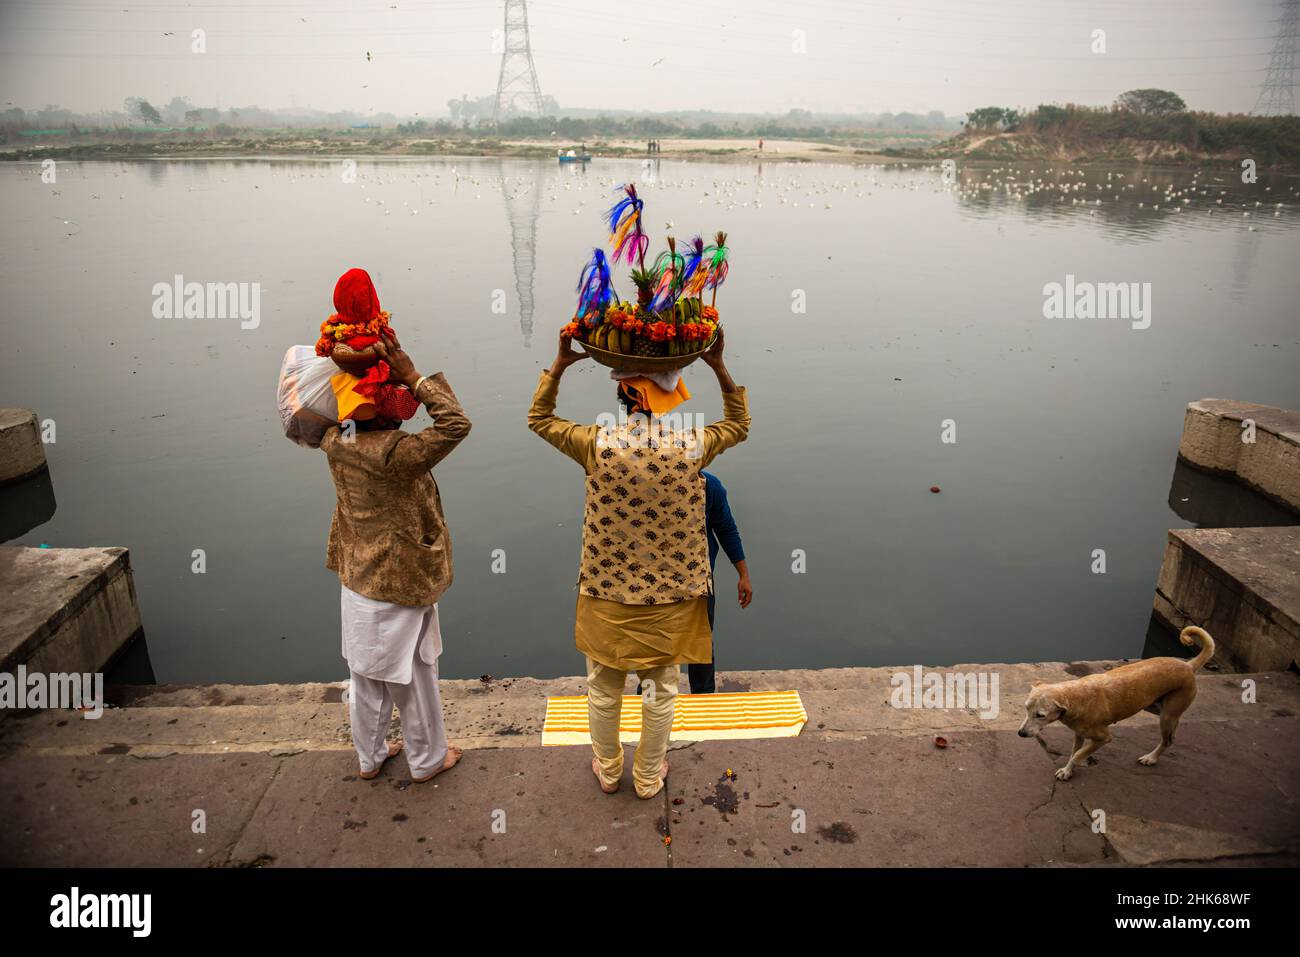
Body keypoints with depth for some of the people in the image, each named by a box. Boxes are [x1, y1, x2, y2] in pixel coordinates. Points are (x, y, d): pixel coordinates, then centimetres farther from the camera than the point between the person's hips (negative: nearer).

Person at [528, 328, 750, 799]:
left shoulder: (597, 444, -17)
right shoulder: (693, 446, -15)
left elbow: (539, 418, 3)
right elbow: (738, 425, 8)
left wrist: (559, 365, 2)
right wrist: (719, 368, 4)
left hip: (608, 595, 0)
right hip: (671, 596, 1)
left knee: (604, 689, 21)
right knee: (660, 691, 20)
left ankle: (607, 770, 41)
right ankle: (649, 778, 37)